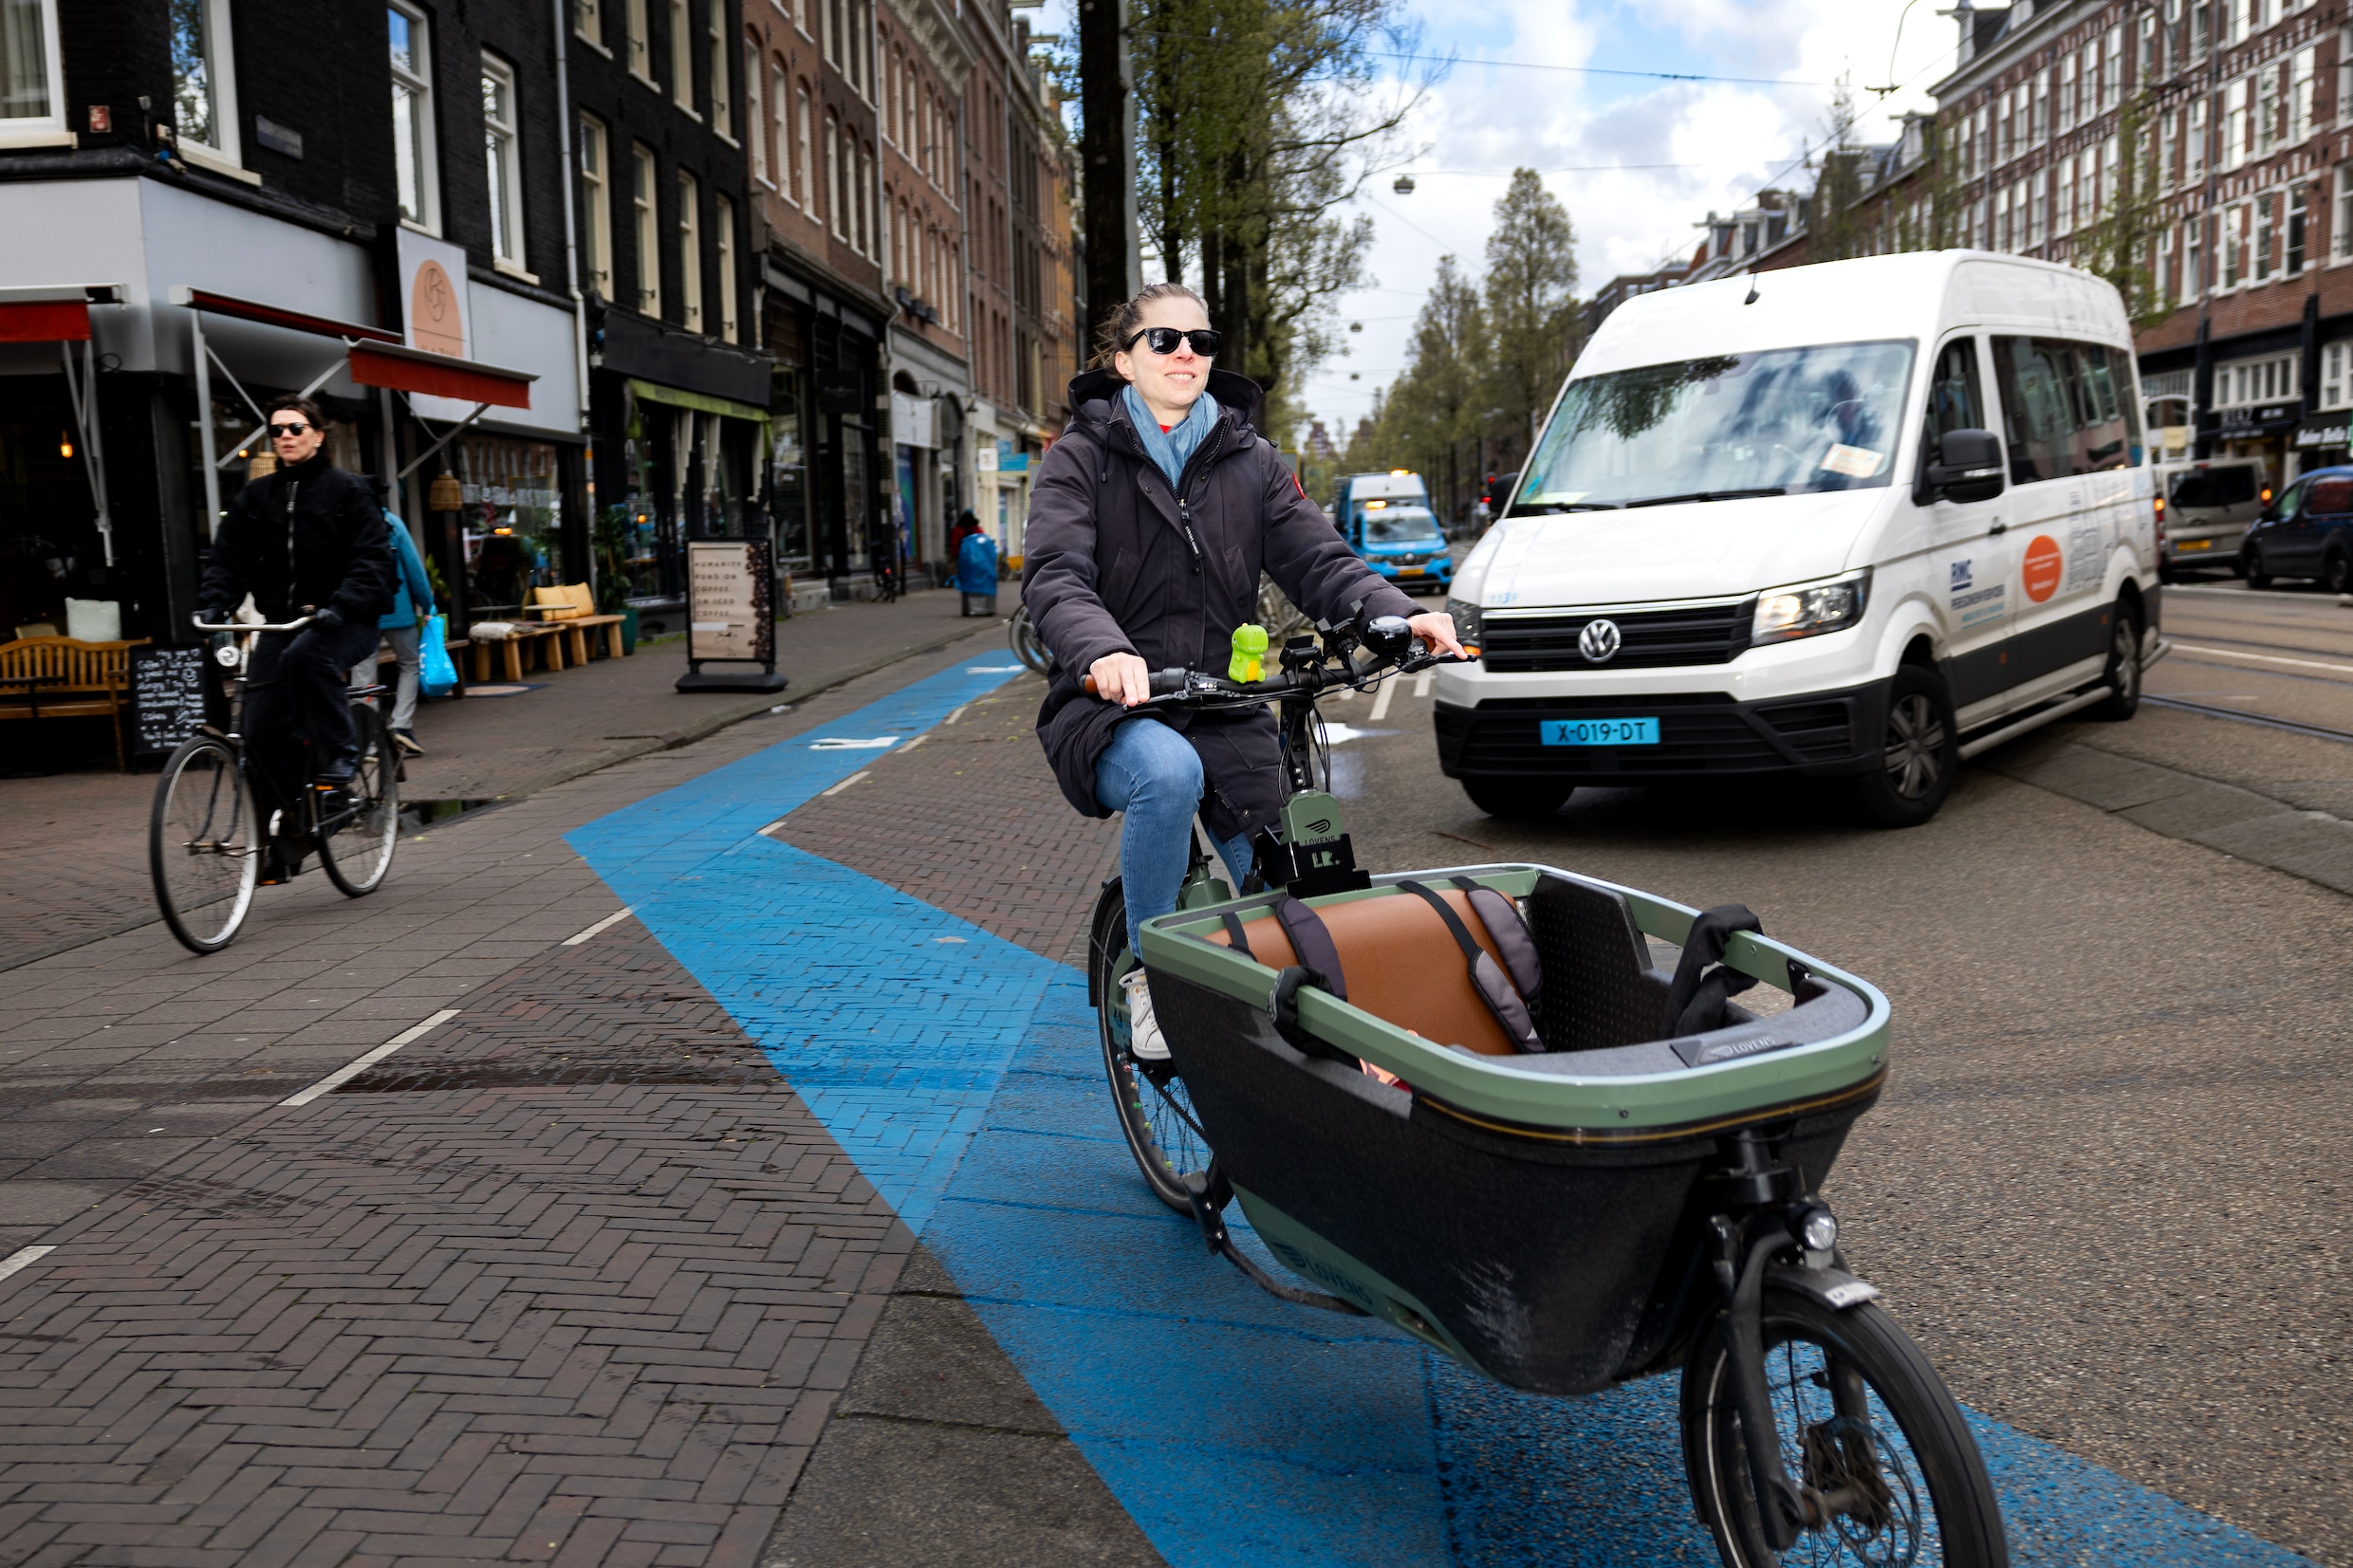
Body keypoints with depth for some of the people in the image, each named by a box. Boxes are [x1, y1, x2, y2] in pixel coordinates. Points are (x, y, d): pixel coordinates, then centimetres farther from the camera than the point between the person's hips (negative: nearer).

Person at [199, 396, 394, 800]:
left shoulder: (348, 490, -1)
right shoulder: (255, 496, 12)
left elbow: (372, 558, -11)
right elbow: (229, 555, 8)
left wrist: (341, 606, -26)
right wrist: (215, 603, -11)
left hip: (345, 622, -5)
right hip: (281, 622, 5)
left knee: (305, 654, -38)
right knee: (263, 729, -6)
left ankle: (338, 751, -21)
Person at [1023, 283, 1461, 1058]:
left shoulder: (1249, 461, 11)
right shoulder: (1081, 458, 0)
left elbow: (1319, 560, 0)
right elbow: (1055, 578, -16)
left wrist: (1398, 614, -21)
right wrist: (1104, 652, -39)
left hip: (1224, 707, 4)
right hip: (1112, 707, -3)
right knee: (1169, 771, -37)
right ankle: (1149, 978, -16)